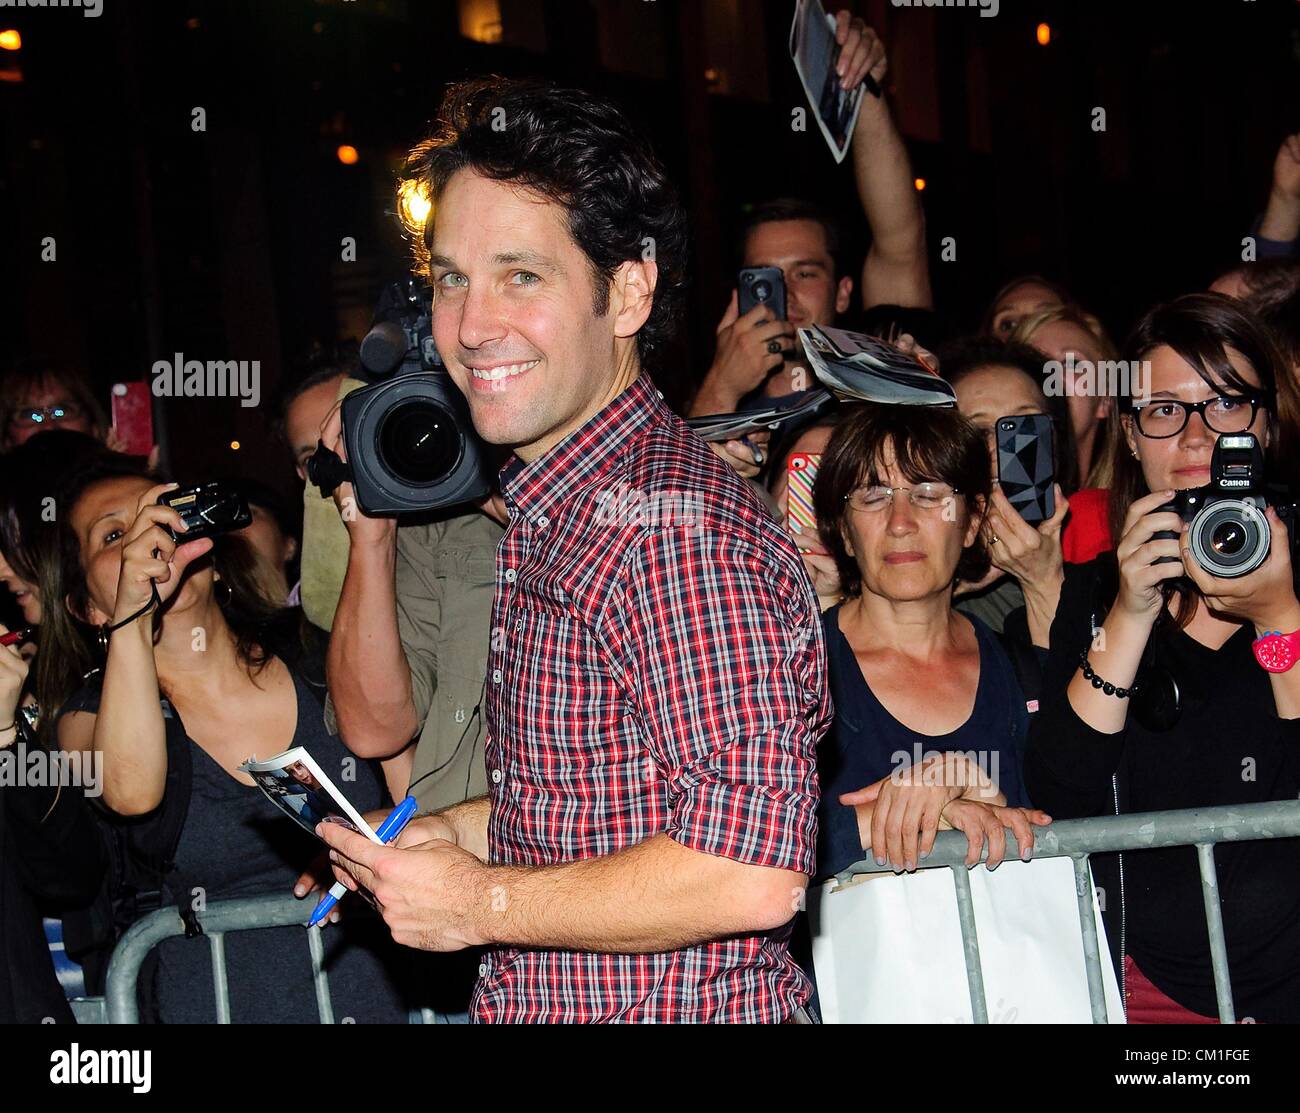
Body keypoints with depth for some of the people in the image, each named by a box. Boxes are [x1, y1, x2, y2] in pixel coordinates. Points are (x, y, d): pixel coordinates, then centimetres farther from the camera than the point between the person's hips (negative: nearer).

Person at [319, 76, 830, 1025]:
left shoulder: (676, 530, -22)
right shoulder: (553, 518, 9)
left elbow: (753, 870, -28)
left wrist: (484, 904, -19)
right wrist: (455, 834, 4)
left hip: (673, 1013, -8)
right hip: (537, 1005, 9)